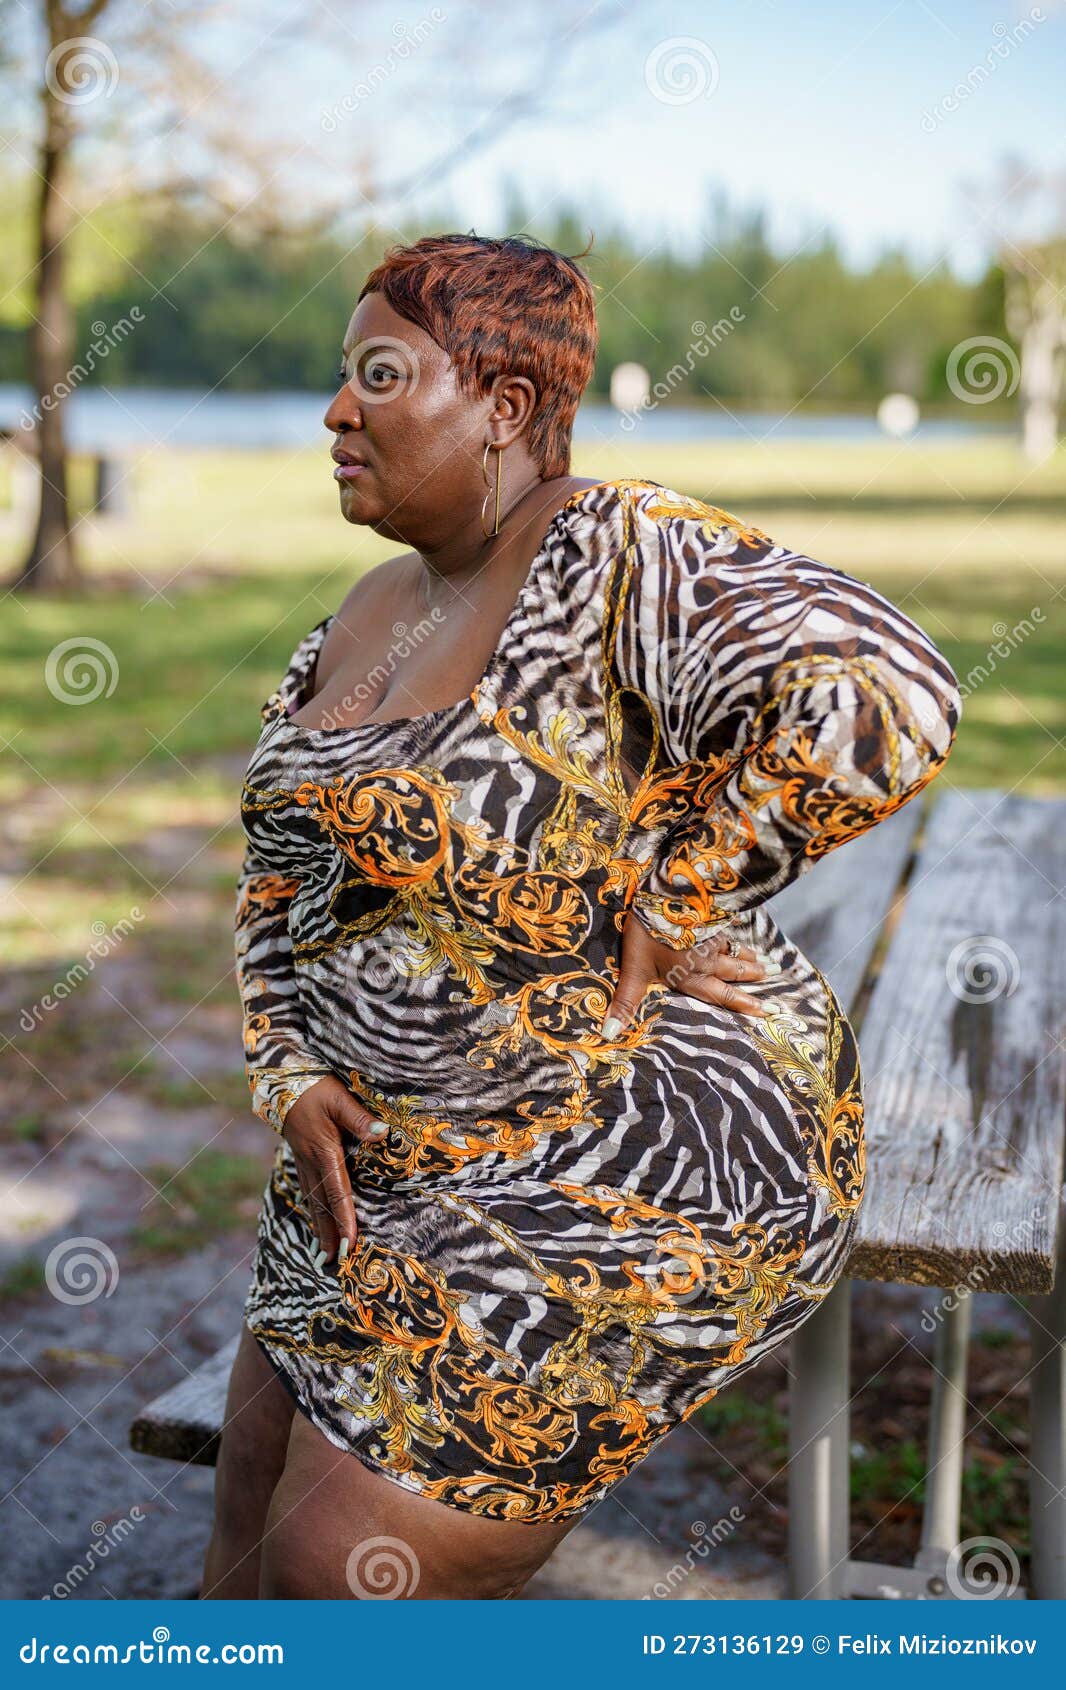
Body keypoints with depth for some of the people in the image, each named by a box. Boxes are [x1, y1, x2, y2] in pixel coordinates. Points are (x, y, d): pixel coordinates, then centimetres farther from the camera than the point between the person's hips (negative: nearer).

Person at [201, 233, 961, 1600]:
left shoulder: (618, 554, -18)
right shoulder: (367, 612, 9)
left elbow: (876, 699, -35)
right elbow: (281, 875, 15)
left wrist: (673, 906, -24)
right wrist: (293, 1078, 0)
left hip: (629, 1167, -8)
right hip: (384, 1159, 9)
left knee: (342, 1572, -6)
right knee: (250, 1569, 14)